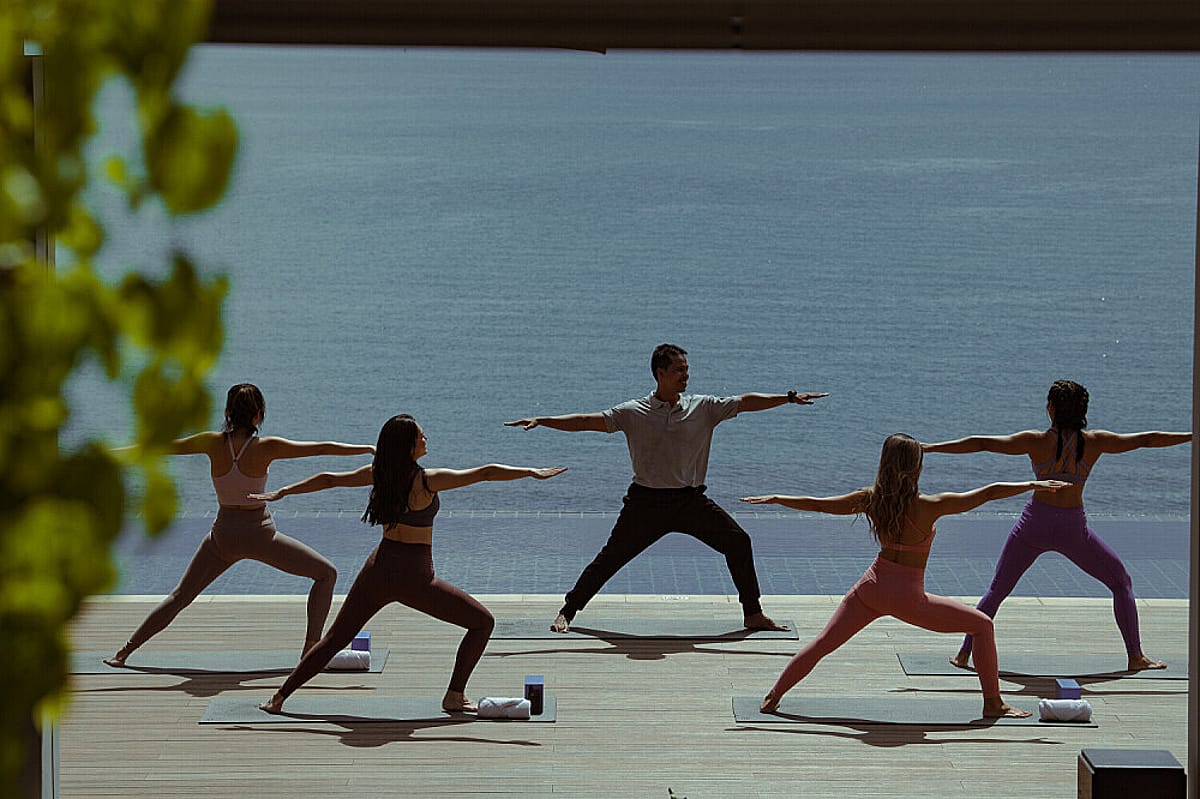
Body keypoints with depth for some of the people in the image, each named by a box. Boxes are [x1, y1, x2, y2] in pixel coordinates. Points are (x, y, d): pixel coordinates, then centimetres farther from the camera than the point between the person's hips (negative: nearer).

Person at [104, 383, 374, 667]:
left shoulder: (214, 443, -6)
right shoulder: (266, 447, -13)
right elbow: (323, 448, -9)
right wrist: (369, 449, 1)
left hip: (222, 535, 3)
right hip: (259, 534, -3)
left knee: (180, 596, 19)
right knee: (326, 574, 11)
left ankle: (125, 651, 16)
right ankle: (311, 649, 1)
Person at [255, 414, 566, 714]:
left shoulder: (377, 474, -1)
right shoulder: (427, 481, -16)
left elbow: (328, 479, 10)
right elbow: (484, 473, -18)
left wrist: (281, 492, 22)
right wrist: (532, 472, -14)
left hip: (378, 568, 5)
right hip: (414, 577, -5)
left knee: (335, 639, 17)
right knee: (482, 622, 9)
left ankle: (279, 698, 14)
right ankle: (455, 696, 6)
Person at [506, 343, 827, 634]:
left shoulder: (704, 407, 3)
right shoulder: (632, 413, -3)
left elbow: (745, 402, 2)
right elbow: (587, 421, -5)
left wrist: (790, 398, -5)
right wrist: (541, 421, -14)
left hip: (691, 500, 2)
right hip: (647, 501, -2)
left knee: (738, 542, -6)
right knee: (611, 558, -3)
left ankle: (753, 614, 6)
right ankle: (567, 612, 12)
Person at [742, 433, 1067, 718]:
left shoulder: (869, 500, -6)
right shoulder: (929, 506, -19)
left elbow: (817, 504, 4)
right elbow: (988, 493, -16)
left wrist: (774, 499, 19)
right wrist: (1033, 485, -6)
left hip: (871, 589, 4)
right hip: (908, 597, -4)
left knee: (823, 643, 17)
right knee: (982, 626, 10)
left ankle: (773, 697, 17)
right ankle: (993, 704, 11)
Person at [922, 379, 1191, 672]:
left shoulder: (1036, 442, -7)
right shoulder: (1095, 442, -4)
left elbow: (980, 444, -7)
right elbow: (1146, 439, 3)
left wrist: (929, 448, -2)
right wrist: (1192, 436, 13)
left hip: (1034, 525, 0)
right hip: (1073, 528, 0)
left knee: (996, 590, 16)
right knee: (1121, 582, 18)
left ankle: (964, 654, 12)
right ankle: (1135, 656, 12)